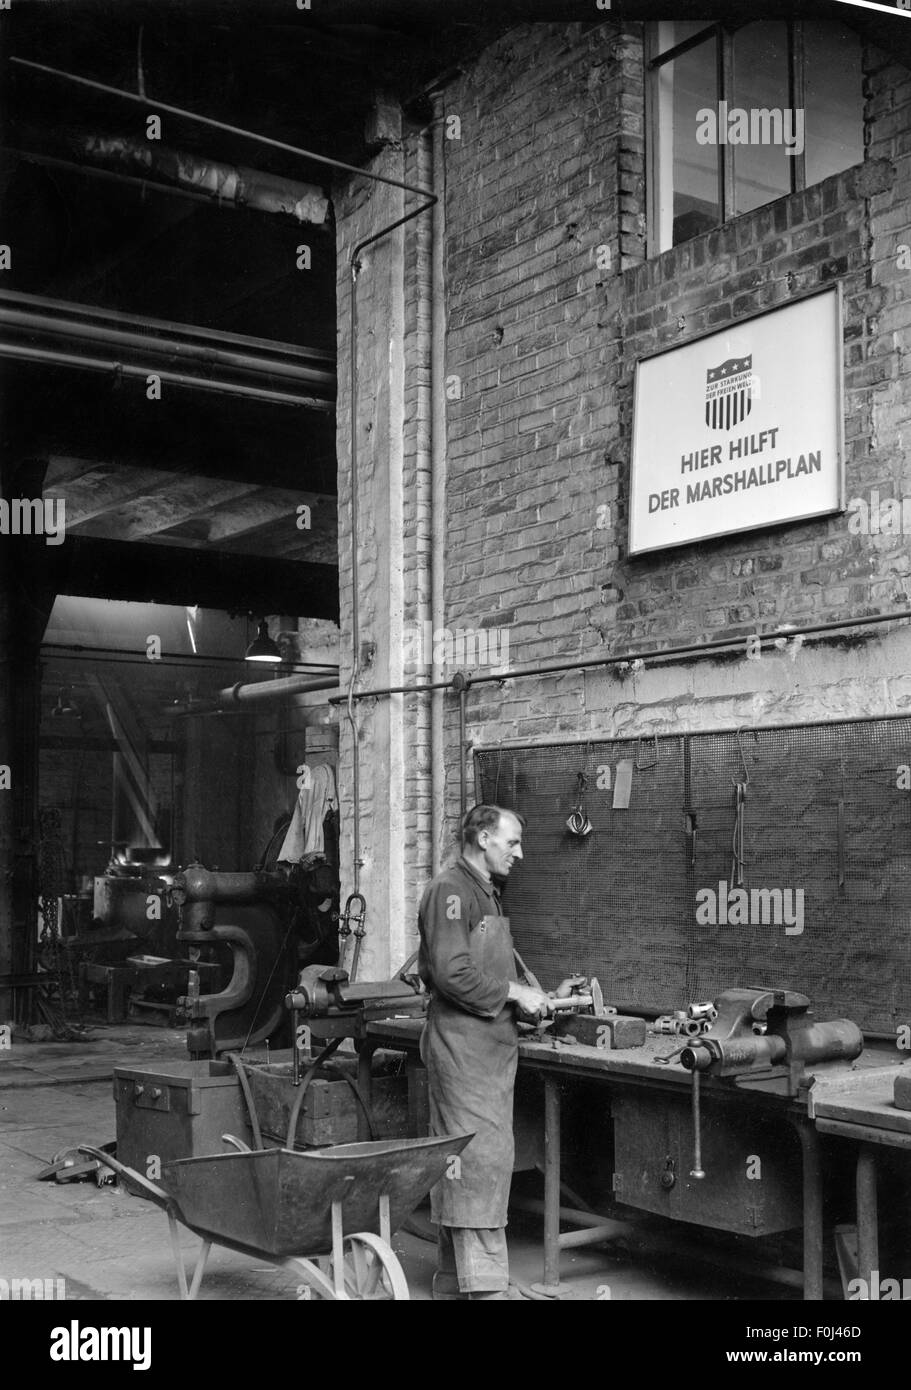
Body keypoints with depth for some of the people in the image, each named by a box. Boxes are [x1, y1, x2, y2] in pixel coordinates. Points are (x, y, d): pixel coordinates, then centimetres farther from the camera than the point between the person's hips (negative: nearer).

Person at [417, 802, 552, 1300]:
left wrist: (525, 1000, 13)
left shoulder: (484, 891, 21)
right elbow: (452, 973, -21)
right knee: (478, 1158, -10)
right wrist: (513, 993, -14)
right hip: (462, 1041, -10)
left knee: (460, 1161, 12)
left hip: (491, 1042, 10)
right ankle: (485, 1283, -9)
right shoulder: (450, 889, -12)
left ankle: (453, 1279, 19)